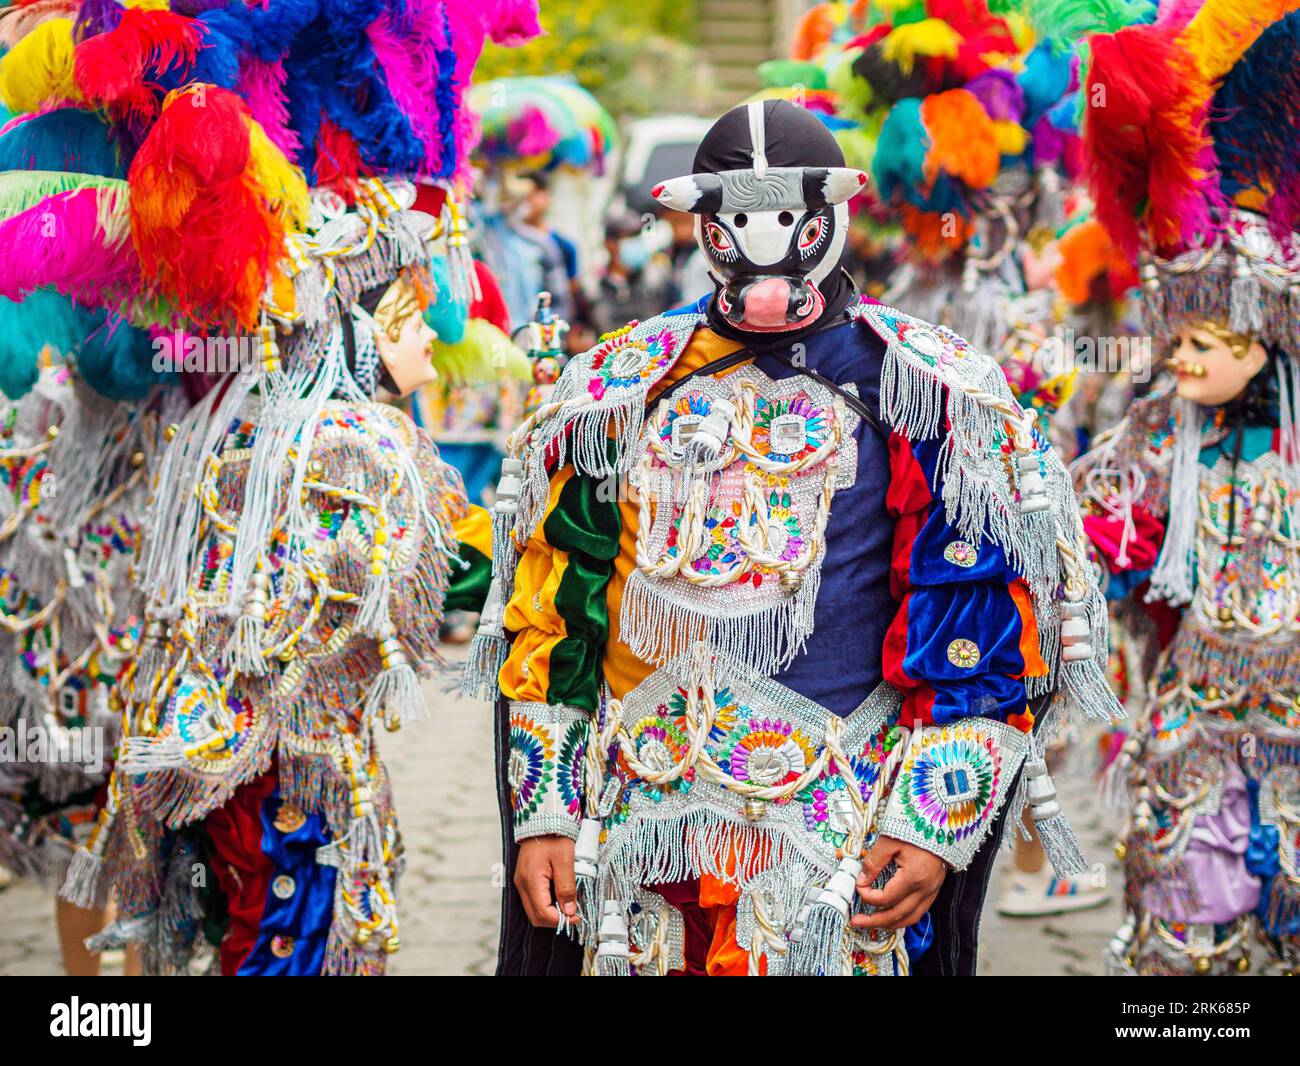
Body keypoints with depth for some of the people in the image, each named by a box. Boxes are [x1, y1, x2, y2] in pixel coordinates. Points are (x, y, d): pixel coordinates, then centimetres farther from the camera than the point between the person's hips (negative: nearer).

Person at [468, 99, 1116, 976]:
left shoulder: (935, 400, 0)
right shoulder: (619, 394, 8)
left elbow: (985, 634, -2)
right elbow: (553, 618, 10)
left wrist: (931, 825, -9)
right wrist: (543, 815, 4)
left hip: (841, 850, -2)